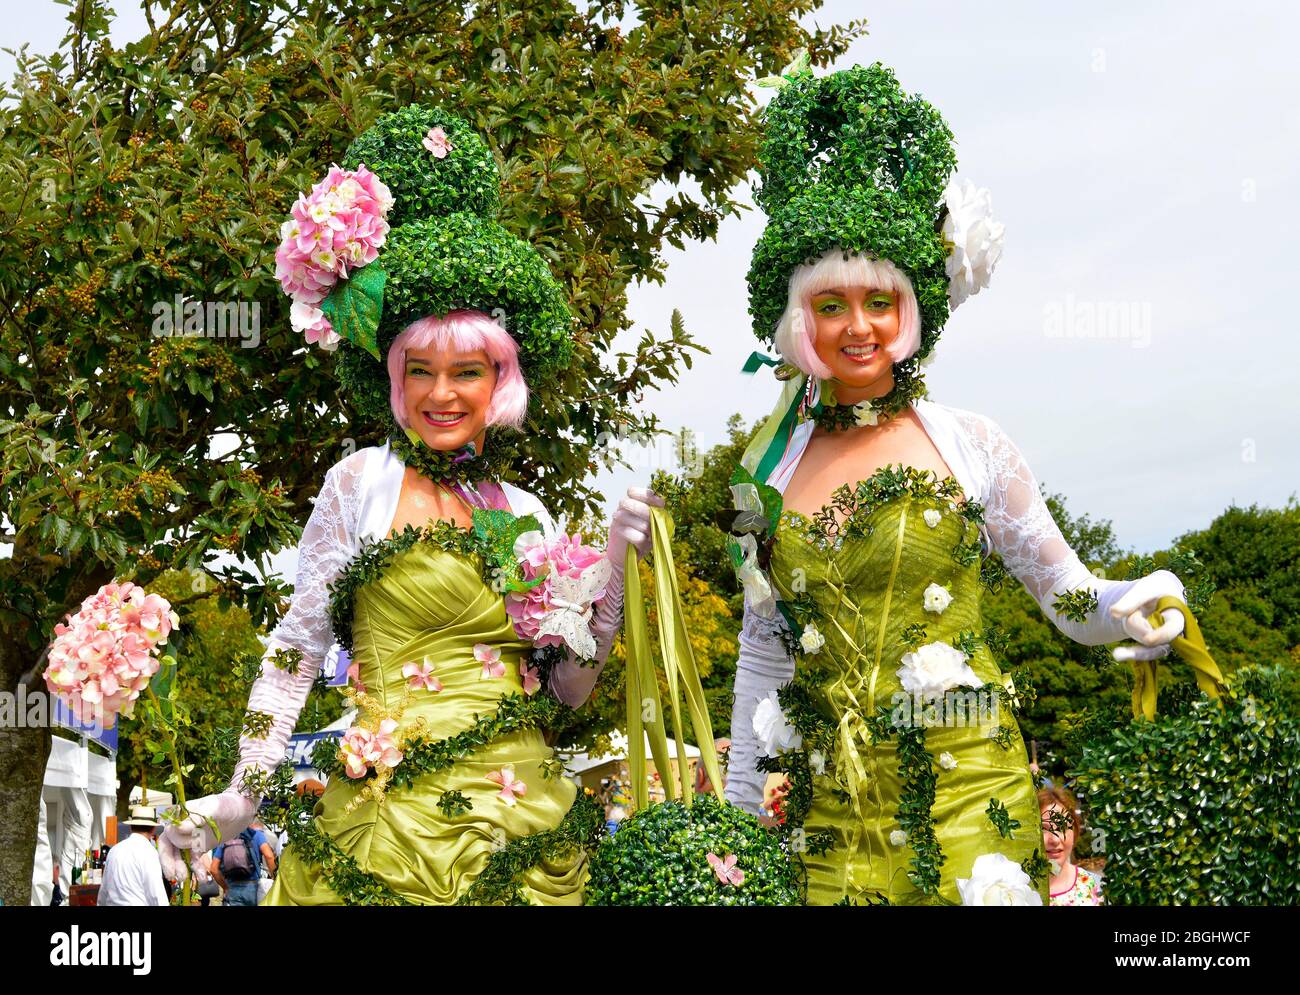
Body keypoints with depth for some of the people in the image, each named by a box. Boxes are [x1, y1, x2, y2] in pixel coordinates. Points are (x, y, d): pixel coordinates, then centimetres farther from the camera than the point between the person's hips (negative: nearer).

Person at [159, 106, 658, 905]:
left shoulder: (525, 513, 10)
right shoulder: (362, 484, -2)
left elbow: (567, 690, 10)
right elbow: (296, 645, -1)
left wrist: (617, 563, 0)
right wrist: (244, 793, -6)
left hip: (526, 834, 4)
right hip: (393, 828, -4)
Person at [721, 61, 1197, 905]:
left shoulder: (968, 445, -1)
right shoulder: (770, 466, 6)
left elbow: (1068, 595, 2)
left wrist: (1129, 609, -20)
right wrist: (739, 812, 13)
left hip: (965, 786, -2)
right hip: (831, 803, 3)